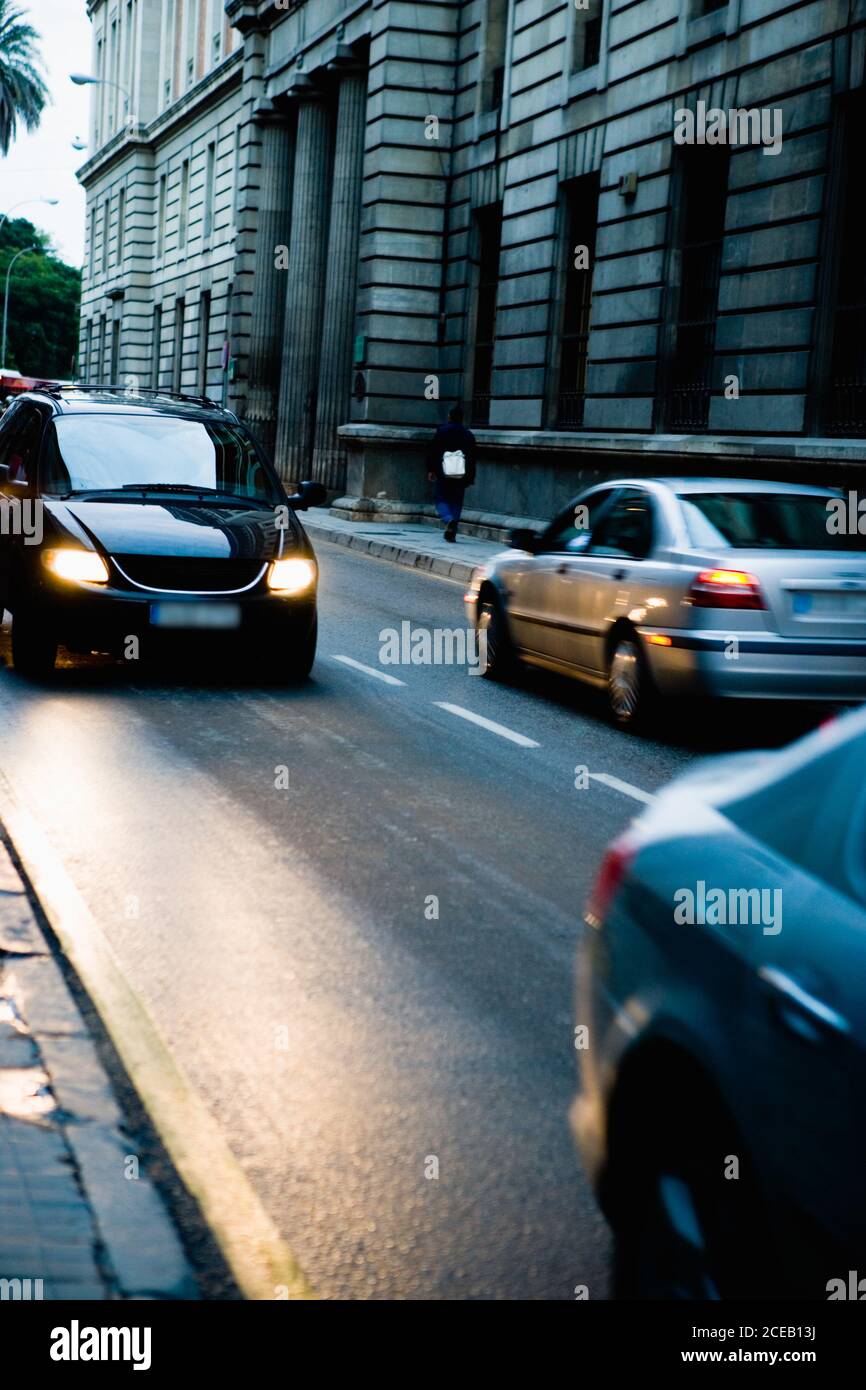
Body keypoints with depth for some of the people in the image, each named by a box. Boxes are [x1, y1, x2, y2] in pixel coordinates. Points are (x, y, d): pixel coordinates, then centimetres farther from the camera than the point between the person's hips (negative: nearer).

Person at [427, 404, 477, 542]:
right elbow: (473, 457, 7)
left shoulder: (442, 431, -2)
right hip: (461, 475, 3)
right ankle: (452, 533, 3)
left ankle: (449, 519, -23)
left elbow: (434, 451, -4)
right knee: (456, 502, 8)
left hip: (444, 474, -3)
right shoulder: (469, 435, 7)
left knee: (440, 499, 6)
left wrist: (431, 470, 3)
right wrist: (470, 478, 12)